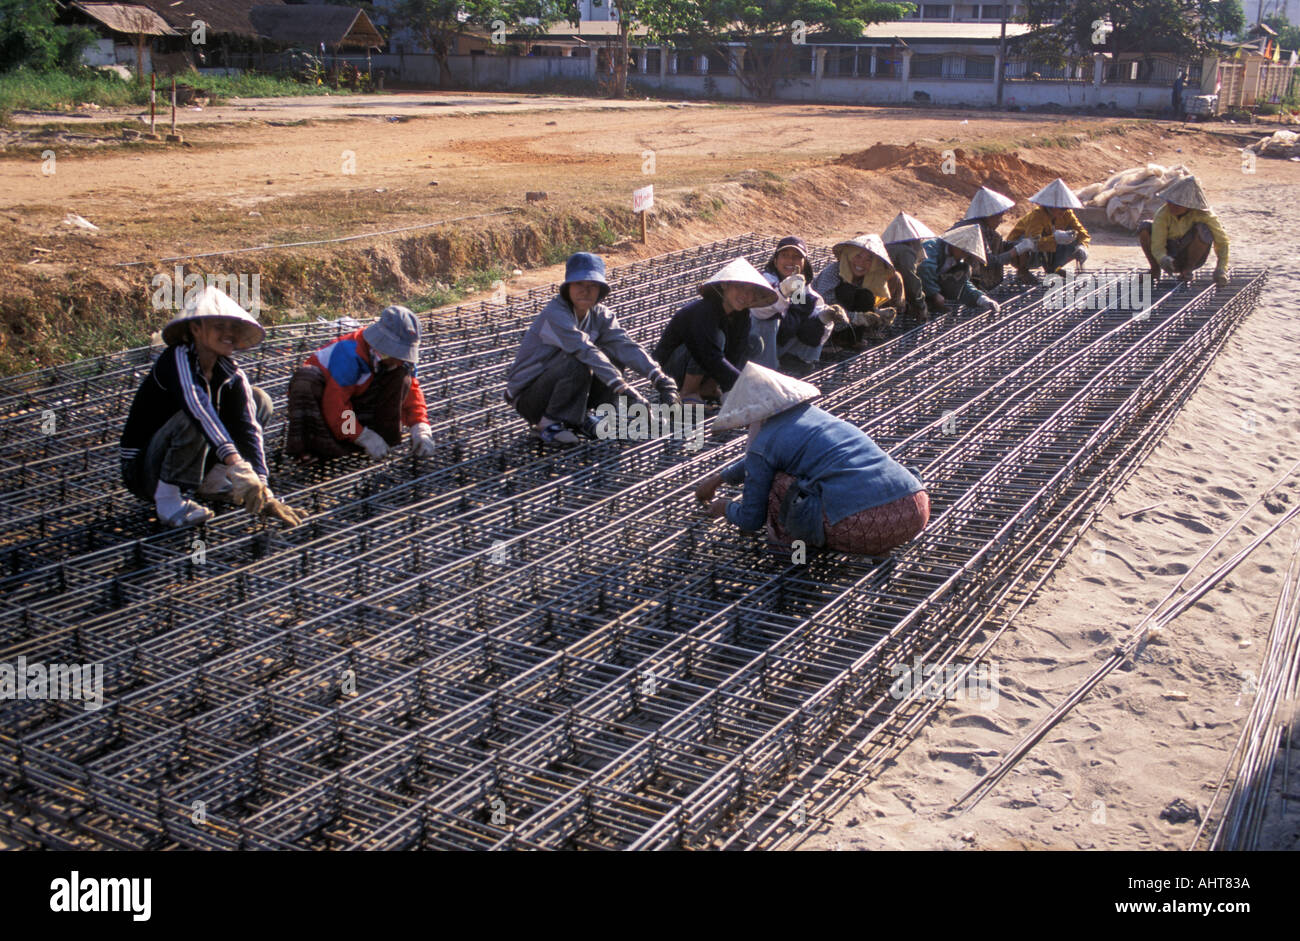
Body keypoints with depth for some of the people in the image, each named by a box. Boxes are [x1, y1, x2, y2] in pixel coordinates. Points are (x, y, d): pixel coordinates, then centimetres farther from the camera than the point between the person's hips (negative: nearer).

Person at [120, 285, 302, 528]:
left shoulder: (231, 374, -4)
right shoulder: (178, 358, -23)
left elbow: (249, 427, -16)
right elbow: (196, 405, -41)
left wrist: (262, 490, -29)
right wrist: (236, 465, -54)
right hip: (143, 471, -7)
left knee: (259, 400, -2)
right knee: (193, 417, -36)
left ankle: (210, 481, 3)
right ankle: (167, 499, -21)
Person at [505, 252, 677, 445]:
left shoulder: (600, 315, -2)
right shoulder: (554, 314, -24)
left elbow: (625, 344, -17)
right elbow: (585, 349, -37)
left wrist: (659, 378, -32)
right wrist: (621, 388, -46)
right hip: (527, 397, -7)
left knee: (614, 357, -11)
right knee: (577, 362, -33)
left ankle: (581, 415, 1)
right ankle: (549, 423, -16)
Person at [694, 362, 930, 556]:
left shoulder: (764, 441, 7)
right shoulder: (815, 415, 27)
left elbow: (751, 521, 16)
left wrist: (725, 508, 38)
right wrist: (719, 478, 57)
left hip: (862, 528, -6)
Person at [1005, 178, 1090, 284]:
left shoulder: (1067, 214, -11)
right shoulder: (1037, 215, -31)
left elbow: (1082, 232, -7)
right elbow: (1034, 242, -45)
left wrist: (1082, 247, -30)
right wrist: (1056, 238, -58)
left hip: (1046, 256, 6)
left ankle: (1052, 266, 13)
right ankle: (1022, 271, -11)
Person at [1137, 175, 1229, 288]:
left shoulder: (1203, 215, -21)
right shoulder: (1163, 214, -20)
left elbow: (1222, 240, -16)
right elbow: (1157, 245, -21)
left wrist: (1221, 269, -29)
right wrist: (1163, 259, -45)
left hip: (1192, 257, -1)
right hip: (1169, 257, 1)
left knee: (1203, 230, -31)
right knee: (1145, 227, -22)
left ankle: (1188, 269, -8)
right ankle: (1155, 270, -4)